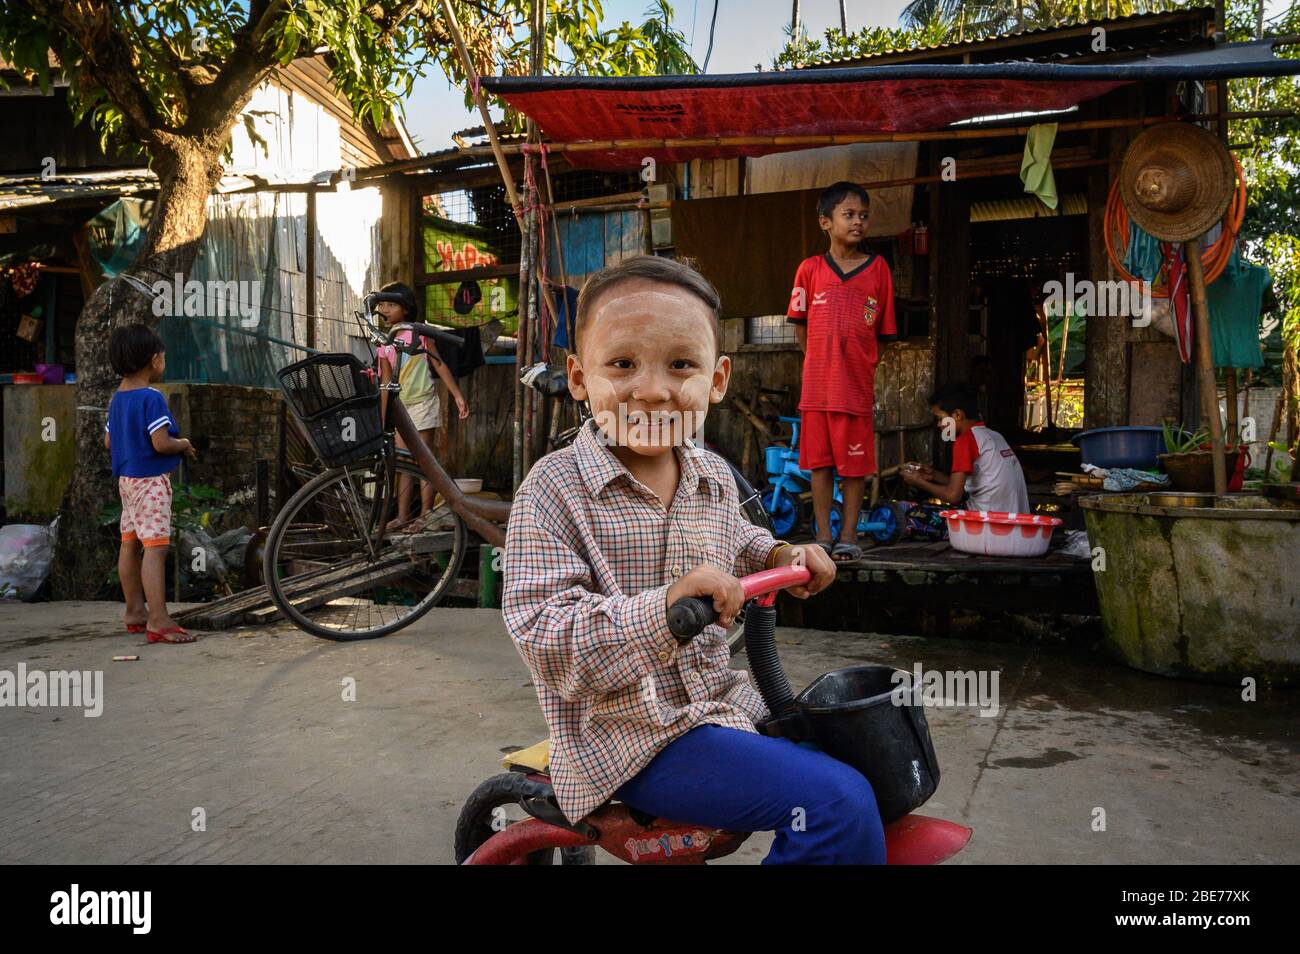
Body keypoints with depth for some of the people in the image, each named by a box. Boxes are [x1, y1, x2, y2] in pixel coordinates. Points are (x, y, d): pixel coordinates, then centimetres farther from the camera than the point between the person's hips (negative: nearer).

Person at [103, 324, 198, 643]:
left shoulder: (117, 398, 10)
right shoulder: (151, 398, -17)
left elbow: (109, 441, 16)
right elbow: (161, 443, -23)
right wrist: (185, 444, -5)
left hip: (126, 478, 10)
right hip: (151, 479, -10)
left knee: (130, 543, 16)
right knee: (156, 547, -11)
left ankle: (135, 610, 27)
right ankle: (158, 620, -13)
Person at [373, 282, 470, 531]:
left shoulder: (419, 333, -2)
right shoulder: (384, 343, 9)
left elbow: (439, 365, -1)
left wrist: (458, 395, -4)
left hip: (422, 403, -5)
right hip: (400, 407, 5)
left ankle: (425, 515, 0)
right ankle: (402, 516, 11)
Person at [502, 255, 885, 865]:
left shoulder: (714, 477, 4)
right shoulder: (555, 491, -18)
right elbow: (545, 643, -24)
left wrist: (779, 556, 7)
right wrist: (663, 608, -36)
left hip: (718, 701, 8)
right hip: (630, 738, -7)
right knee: (840, 805, -19)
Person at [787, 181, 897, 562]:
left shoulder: (878, 268, 3)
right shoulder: (810, 268, 3)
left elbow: (882, 330, 7)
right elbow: (800, 325, 11)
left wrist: (863, 366, 3)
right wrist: (820, 362, 10)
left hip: (858, 383, -1)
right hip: (817, 382, 1)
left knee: (855, 462, 3)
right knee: (820, 460, 6)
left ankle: (849, 535, 13)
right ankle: (823, 535, 15)